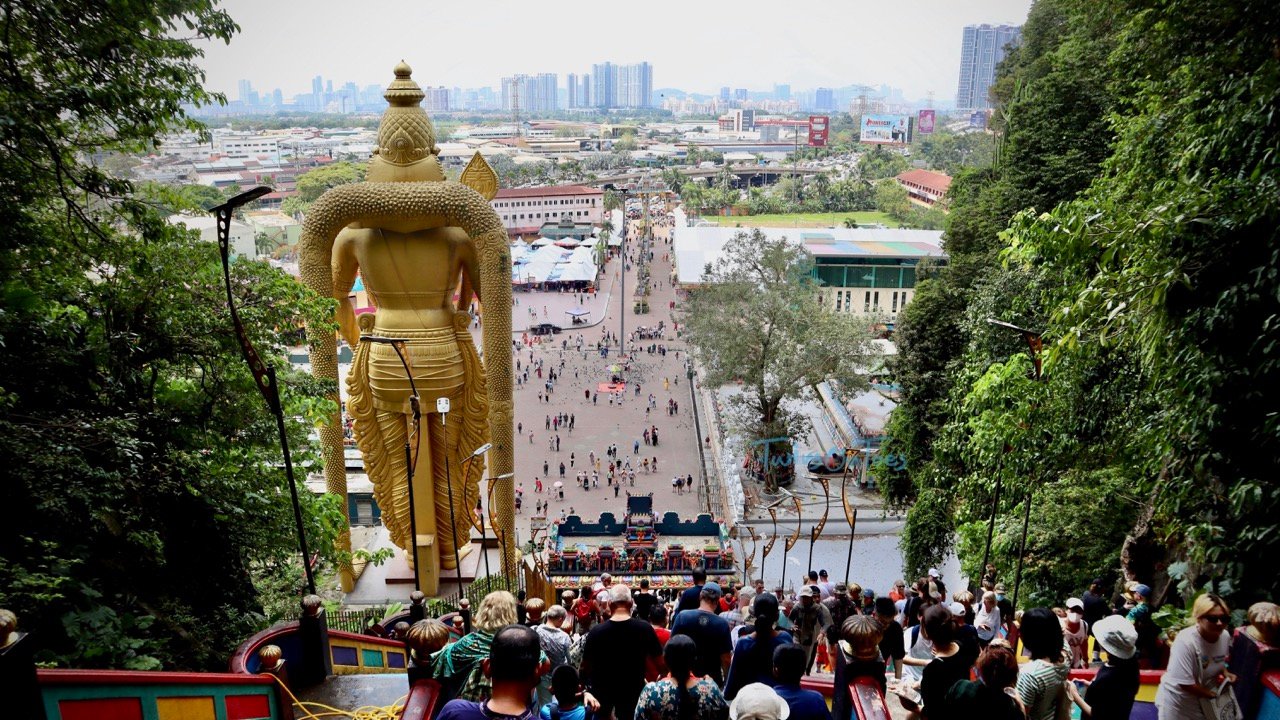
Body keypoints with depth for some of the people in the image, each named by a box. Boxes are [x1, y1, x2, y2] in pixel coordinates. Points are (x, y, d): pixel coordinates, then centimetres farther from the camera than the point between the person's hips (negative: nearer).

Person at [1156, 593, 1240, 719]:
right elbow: (1184, 683, -27)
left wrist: (1225, 673, -6)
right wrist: (1212, 694, -15)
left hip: (1204, 697, 6)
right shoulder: (1186, 641, -31)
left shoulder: (1225, 636, -10)